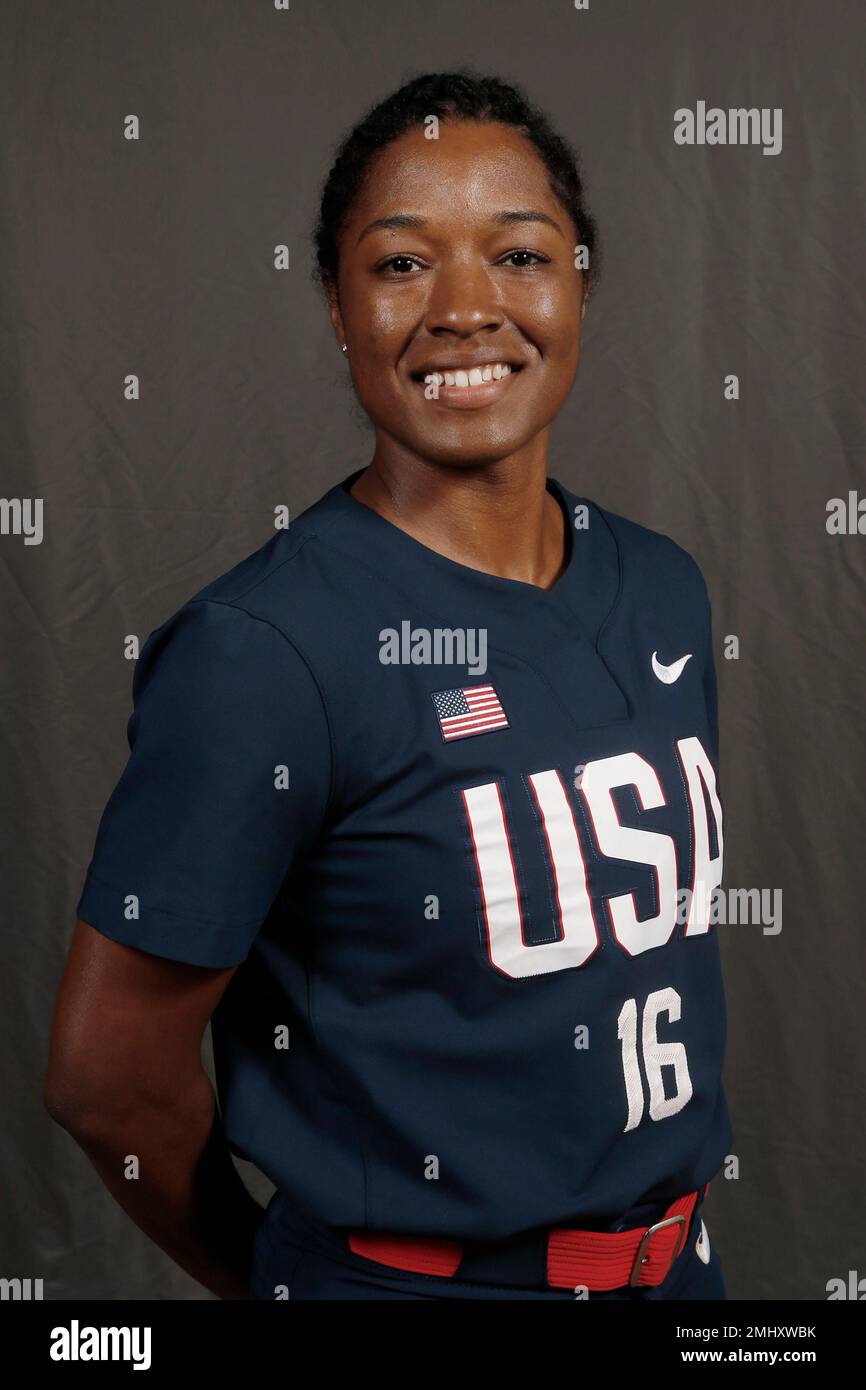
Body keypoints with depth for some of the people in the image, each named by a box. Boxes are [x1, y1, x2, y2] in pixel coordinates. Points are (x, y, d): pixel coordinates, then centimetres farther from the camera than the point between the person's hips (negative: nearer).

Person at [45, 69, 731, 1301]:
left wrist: (668, 1217, 9)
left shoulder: (662, 588, -2)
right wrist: (269, 1278, -2)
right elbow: (108, 1072, -16)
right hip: (414, 1272, -5)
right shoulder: (265, 648, -21)